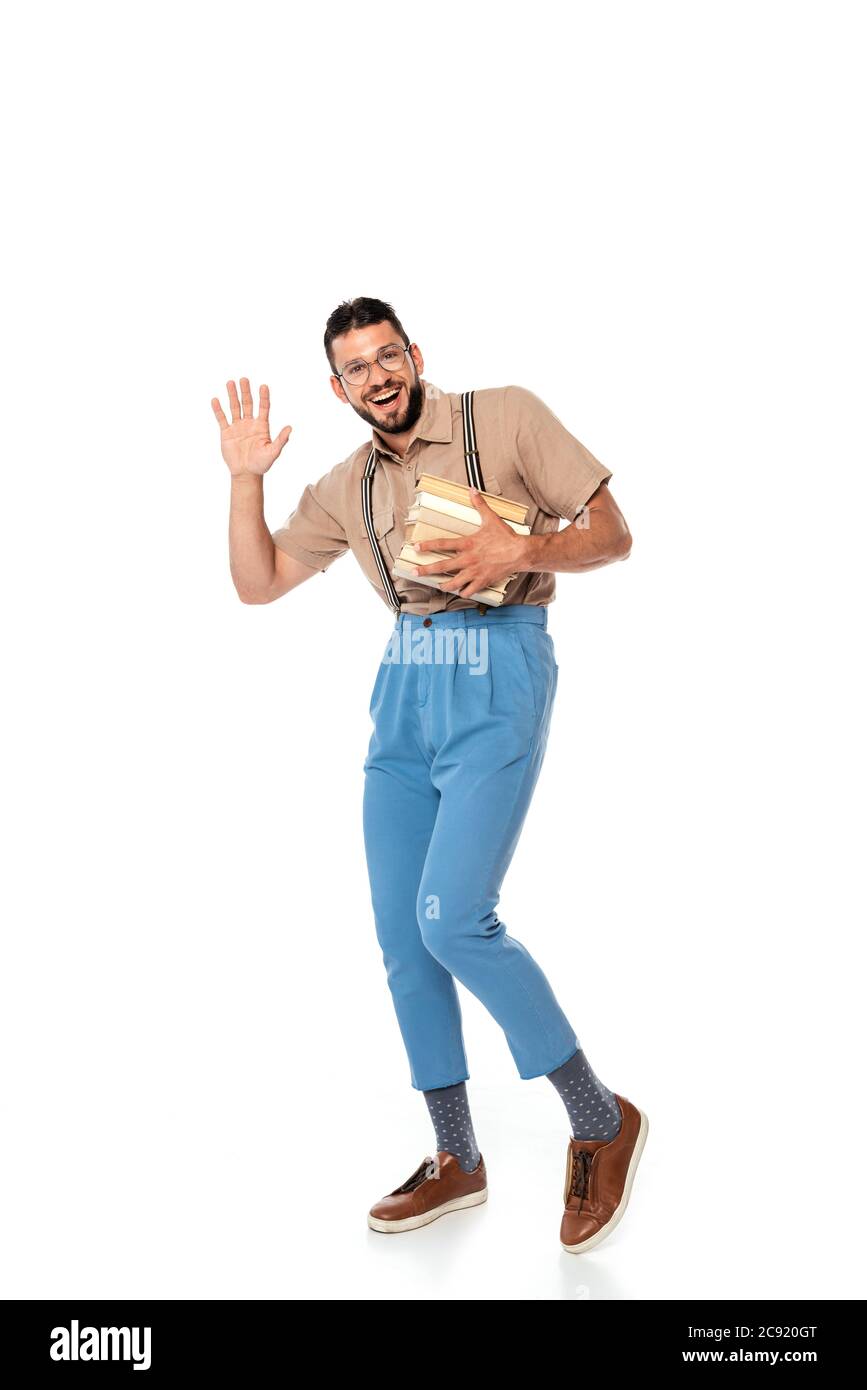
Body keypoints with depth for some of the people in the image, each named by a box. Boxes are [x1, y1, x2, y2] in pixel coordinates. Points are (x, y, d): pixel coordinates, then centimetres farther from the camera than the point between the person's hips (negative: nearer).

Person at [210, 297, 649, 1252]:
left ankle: (601, 1121, 0)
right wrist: (246, 479, 7)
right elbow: (257, 583, 19)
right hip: (403, 690, 7)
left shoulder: (505, 417, 1)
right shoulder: (345, 487, 16)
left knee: (451, 919, -19)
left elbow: (613, 535, 0)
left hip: (496, 679, -6)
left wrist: (519, 550, -17)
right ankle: (456, 1160, 20)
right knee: (400, 934, 5)